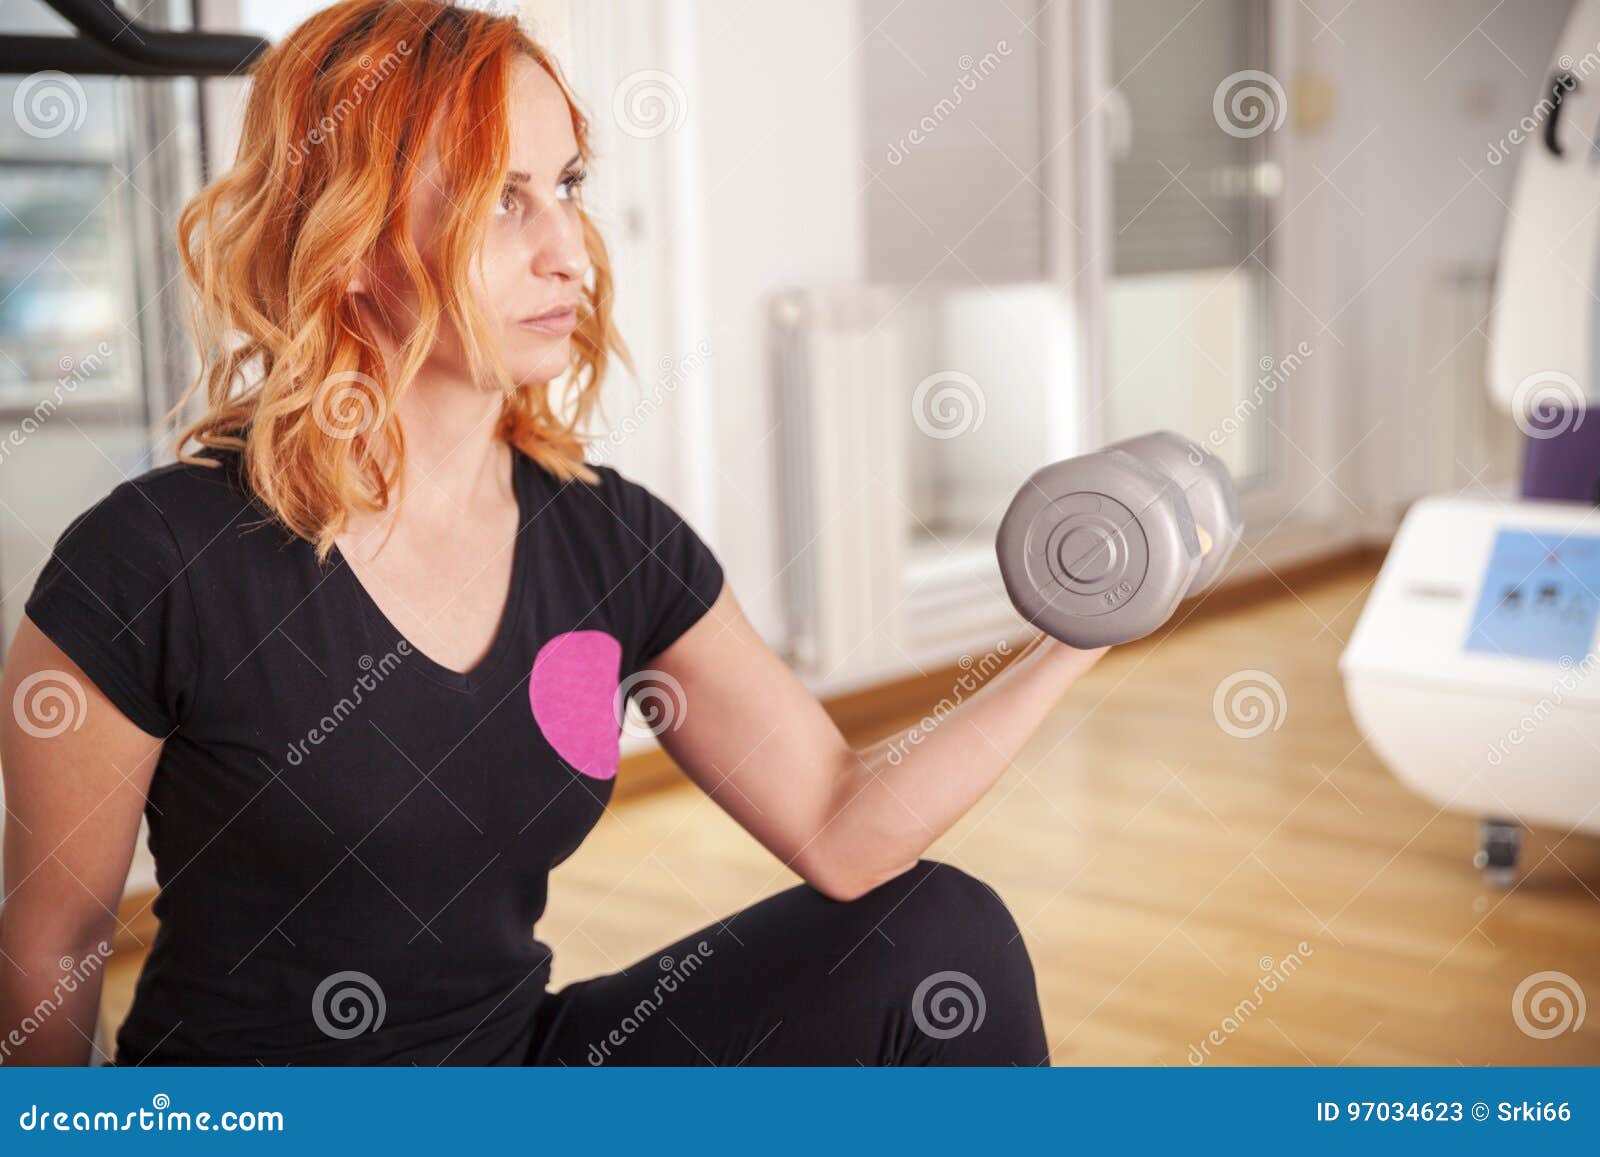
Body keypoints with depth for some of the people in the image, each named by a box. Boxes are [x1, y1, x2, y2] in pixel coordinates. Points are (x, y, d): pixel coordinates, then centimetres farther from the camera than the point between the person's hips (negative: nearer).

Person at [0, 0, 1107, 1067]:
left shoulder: (618, 542, -4)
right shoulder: (153, 566, -19)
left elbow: (841, 830, -6)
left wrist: (1071, 641, -12)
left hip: (521, 1040, 5)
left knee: (944, 933, -9)